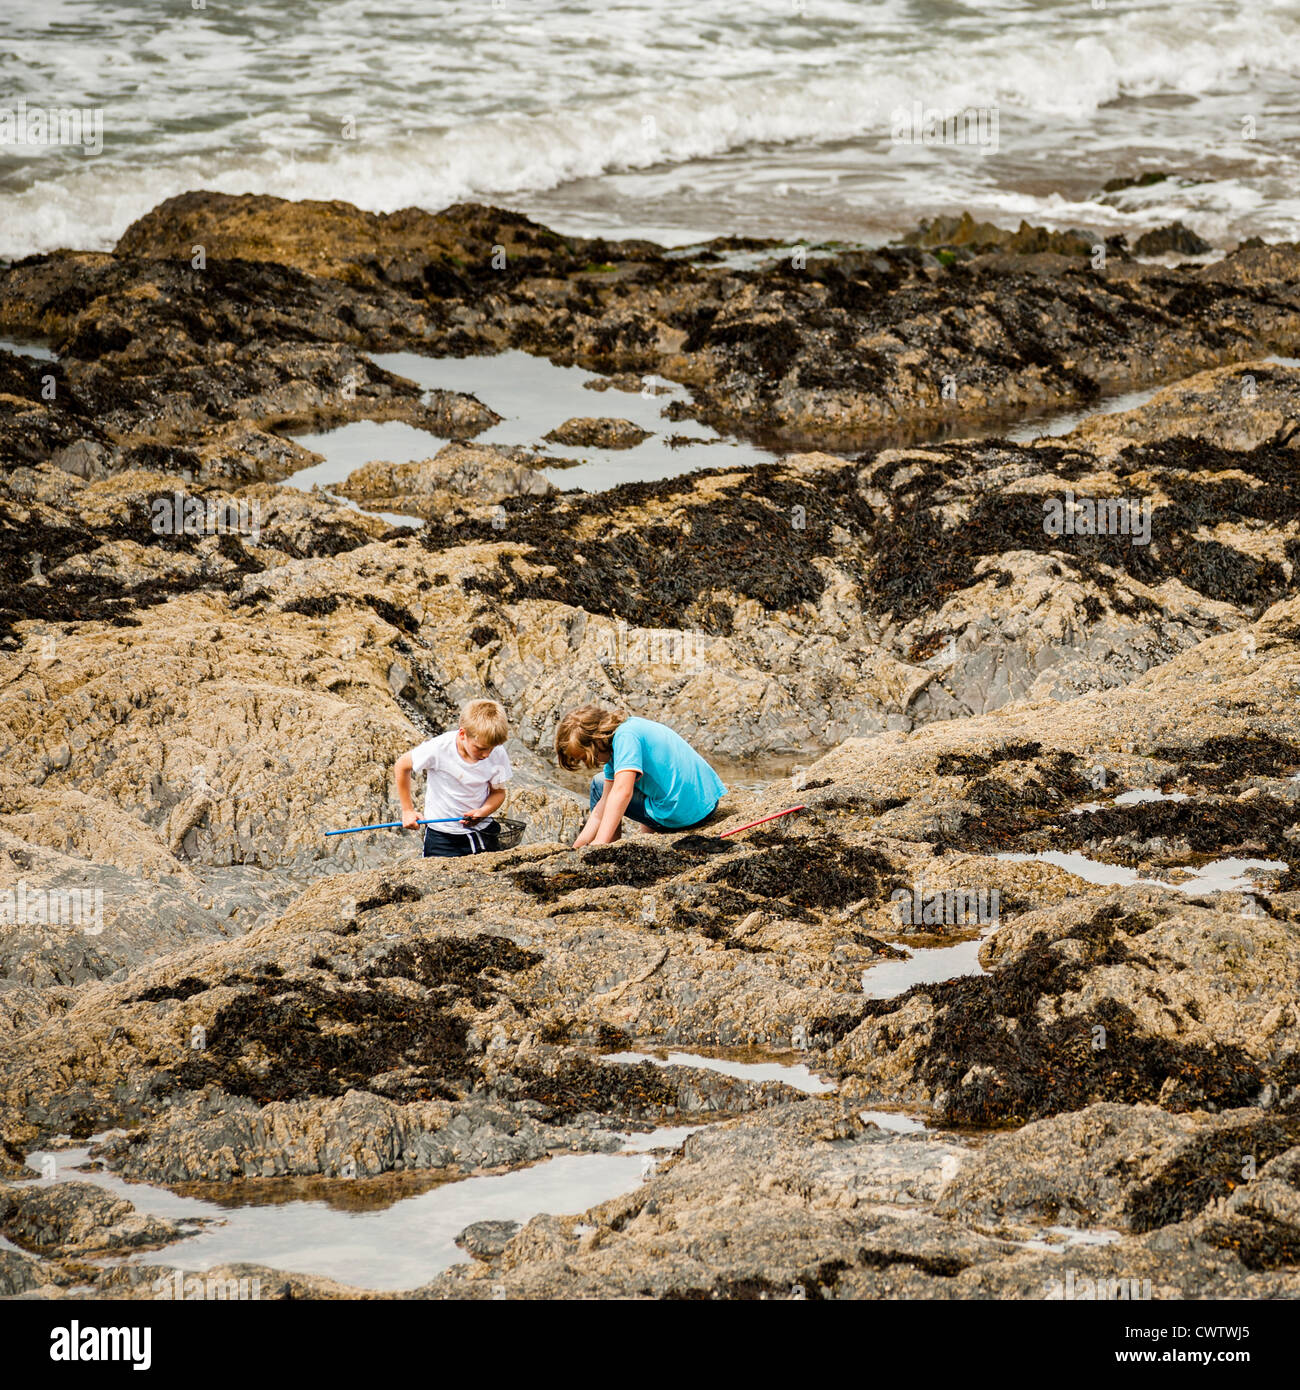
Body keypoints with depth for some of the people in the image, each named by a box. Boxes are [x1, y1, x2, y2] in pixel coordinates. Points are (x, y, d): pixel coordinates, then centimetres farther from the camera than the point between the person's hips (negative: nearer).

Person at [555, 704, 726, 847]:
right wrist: (576, 847, 8)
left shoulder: (625, 736, -17)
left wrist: (598, 845, -33)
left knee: (599, 784, 7)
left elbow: (621, 792, -30)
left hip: (680, 814, -9)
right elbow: (605, 805, 12)